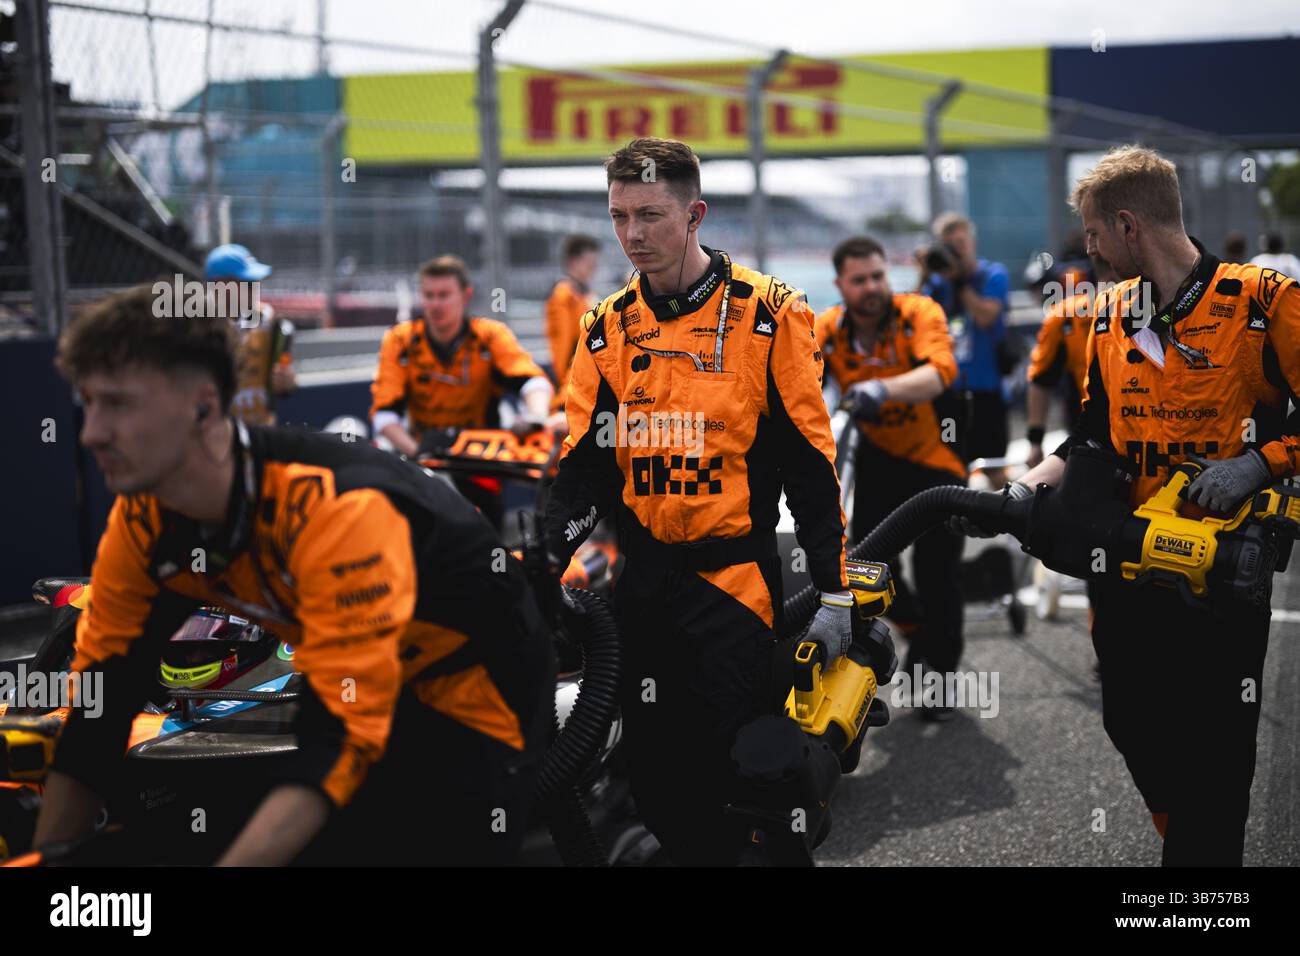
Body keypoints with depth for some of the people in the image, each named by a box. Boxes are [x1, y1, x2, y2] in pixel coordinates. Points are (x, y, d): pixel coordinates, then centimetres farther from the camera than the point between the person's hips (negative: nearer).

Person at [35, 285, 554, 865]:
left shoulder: (338, 510, -36)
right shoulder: (142, 519, -13)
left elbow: (344, 733, -37)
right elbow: (97, 700, -3)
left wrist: (240, 858, -47)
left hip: (472, 681, -6)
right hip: (344, 681, 6)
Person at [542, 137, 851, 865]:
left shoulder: (769, 314, -5)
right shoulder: (609, 327, 7)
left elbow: (810, 462, -4)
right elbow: (583, 464, 10)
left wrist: (836, 590, -6)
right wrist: (553, 564, -3)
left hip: (735, 576, -4)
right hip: (643, 580, 4)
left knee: (736, 771, -4)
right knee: (656, 776, 7)